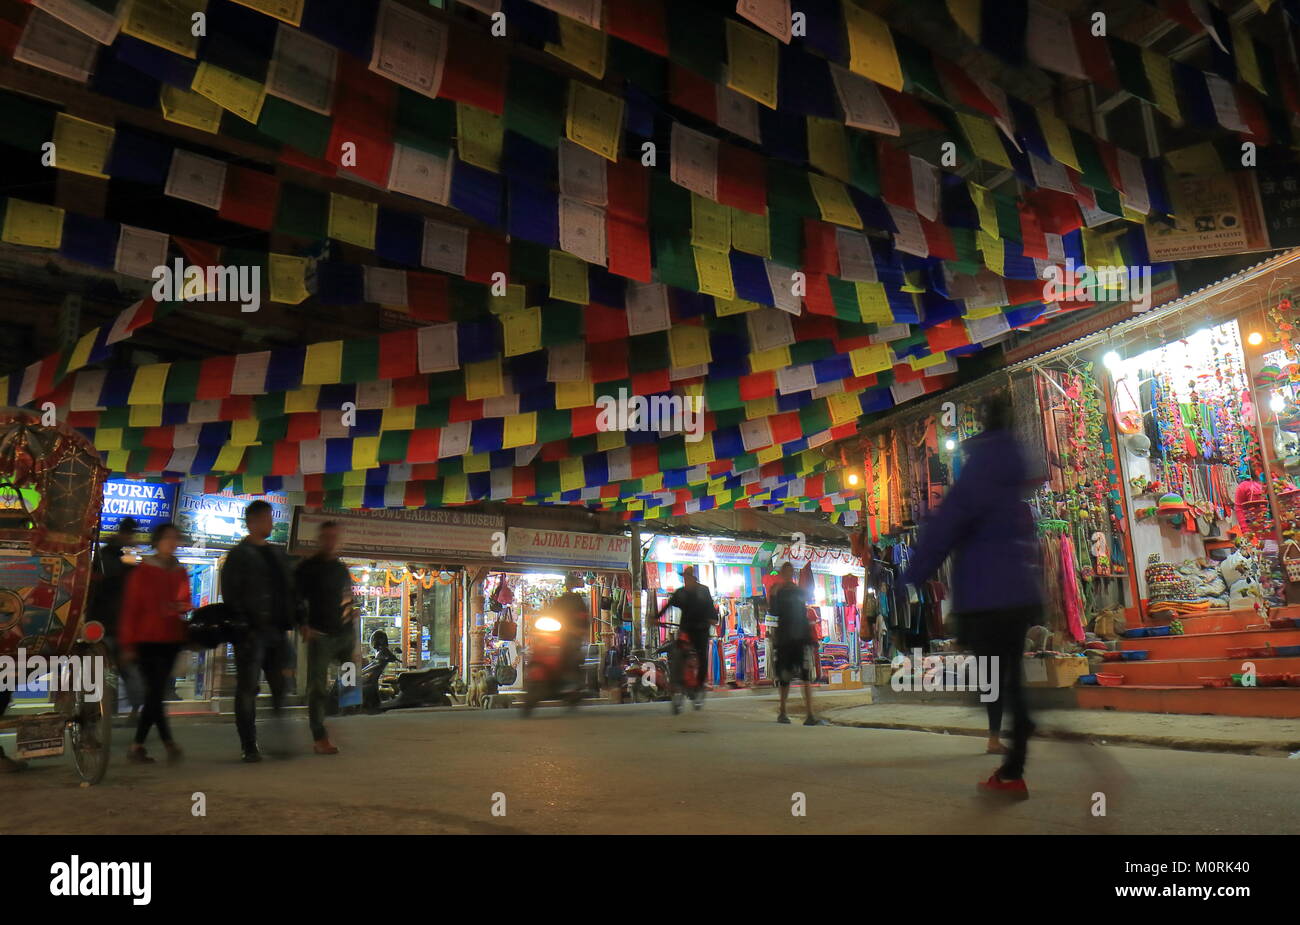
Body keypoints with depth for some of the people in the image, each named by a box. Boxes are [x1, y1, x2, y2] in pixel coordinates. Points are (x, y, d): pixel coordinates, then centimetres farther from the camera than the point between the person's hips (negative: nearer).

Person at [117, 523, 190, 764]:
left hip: (171, 640, 5)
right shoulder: (142, 571, -2)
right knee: (155, 691, -10)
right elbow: (130, 608, -3)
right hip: (146, 639, -5)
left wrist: (183, 607, -5)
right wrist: (127, 644, -6)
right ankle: (168, 743, -8)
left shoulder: (180, 573, 11)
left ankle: (137, 746, 16)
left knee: (155, 693, 7)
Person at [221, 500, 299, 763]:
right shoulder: (239, 555, -2)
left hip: (277, 630, 6)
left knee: (281, 687, 7)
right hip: (251, 633, -6)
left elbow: (289, 590, 21)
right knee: (248, 690, 1)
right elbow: (230, 594, -9)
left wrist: (296, 618, 8)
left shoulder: (278, 554, 18)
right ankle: (249, 746, 8)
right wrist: (243, 627, -16)